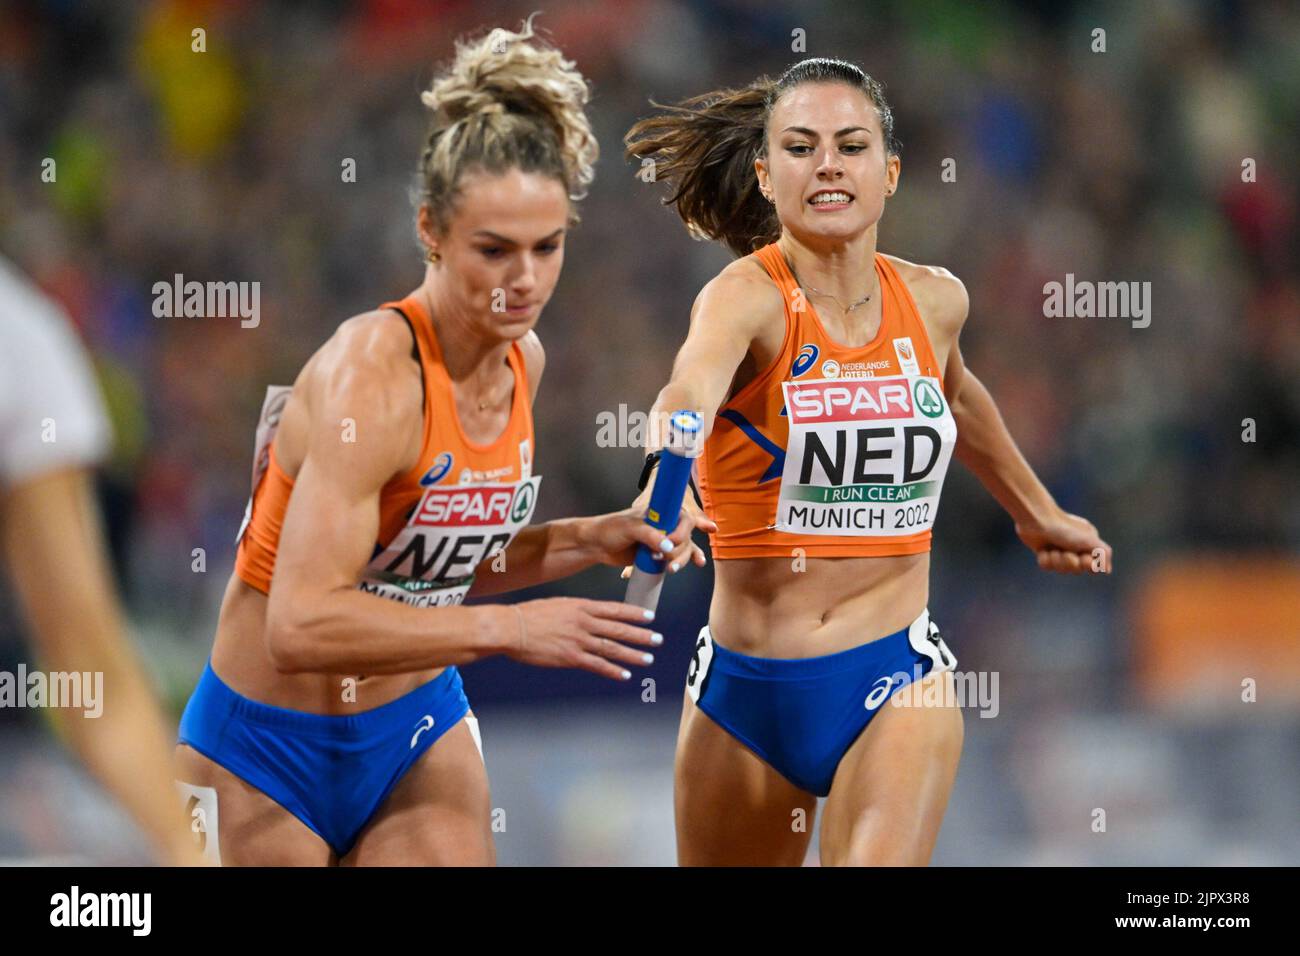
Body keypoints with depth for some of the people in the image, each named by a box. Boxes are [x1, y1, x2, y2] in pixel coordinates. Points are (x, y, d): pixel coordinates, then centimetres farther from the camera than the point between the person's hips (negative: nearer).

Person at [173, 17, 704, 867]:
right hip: (267, 749, -6)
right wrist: (507, 629, -34)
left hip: (419, 731, 6)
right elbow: (301, 627, -35)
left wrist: (590, 541, -1)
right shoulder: (371, 375, -26)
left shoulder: (524, 359, -2)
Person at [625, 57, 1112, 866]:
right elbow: (692, 389, -38)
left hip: (897, 683, 1)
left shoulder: (934, 301, 2)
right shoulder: (747, 298, -14)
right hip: (744, 691, -1)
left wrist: (1038, 513, 39)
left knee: (883, 859, -25)